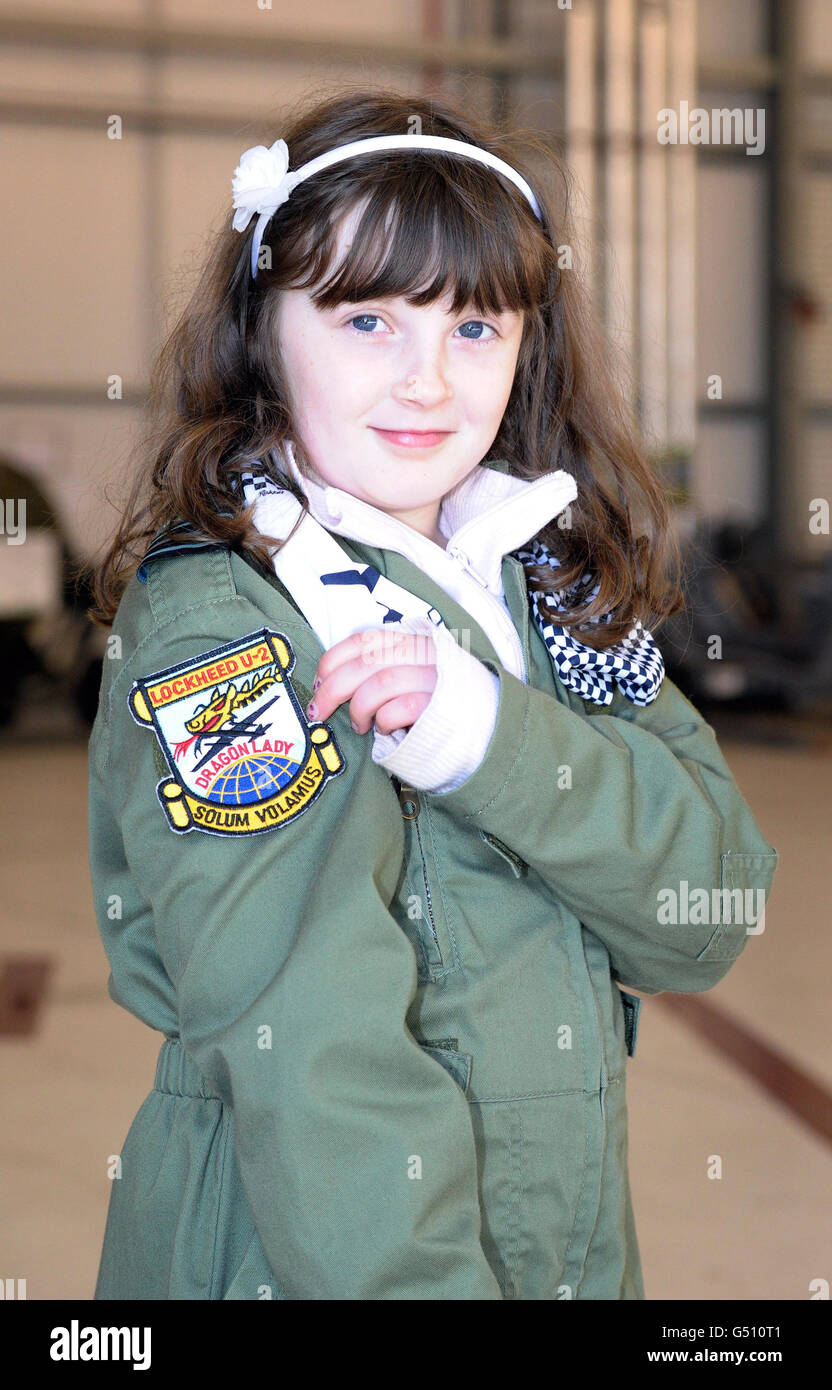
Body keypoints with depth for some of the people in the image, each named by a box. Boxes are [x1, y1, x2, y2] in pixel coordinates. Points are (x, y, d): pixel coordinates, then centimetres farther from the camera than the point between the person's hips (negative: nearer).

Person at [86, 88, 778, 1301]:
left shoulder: (556, 582, 1)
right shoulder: (212, 615, -17)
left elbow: (712, 917, -9)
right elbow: (309, 1048, -25)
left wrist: (490, 737, -23)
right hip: (301, 1257, -5)